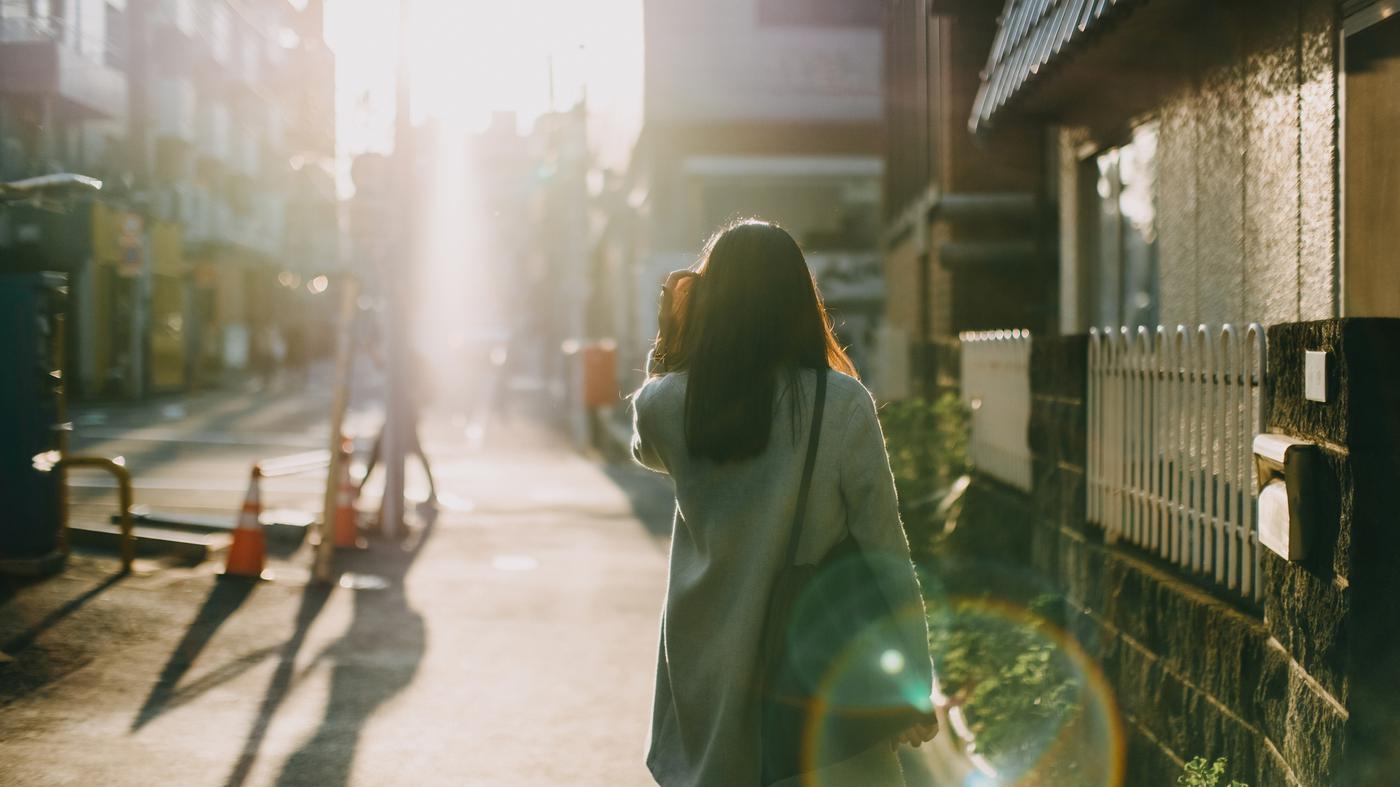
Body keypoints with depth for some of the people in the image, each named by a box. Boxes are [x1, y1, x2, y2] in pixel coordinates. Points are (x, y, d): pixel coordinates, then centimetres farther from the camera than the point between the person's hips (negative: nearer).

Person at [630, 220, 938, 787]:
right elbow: (884, 551, -9)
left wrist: (669, 343, 10)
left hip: (708, 670, 2)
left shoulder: (665, 406, -5)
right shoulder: (841, 406, -11)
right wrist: (916, 681, -2)